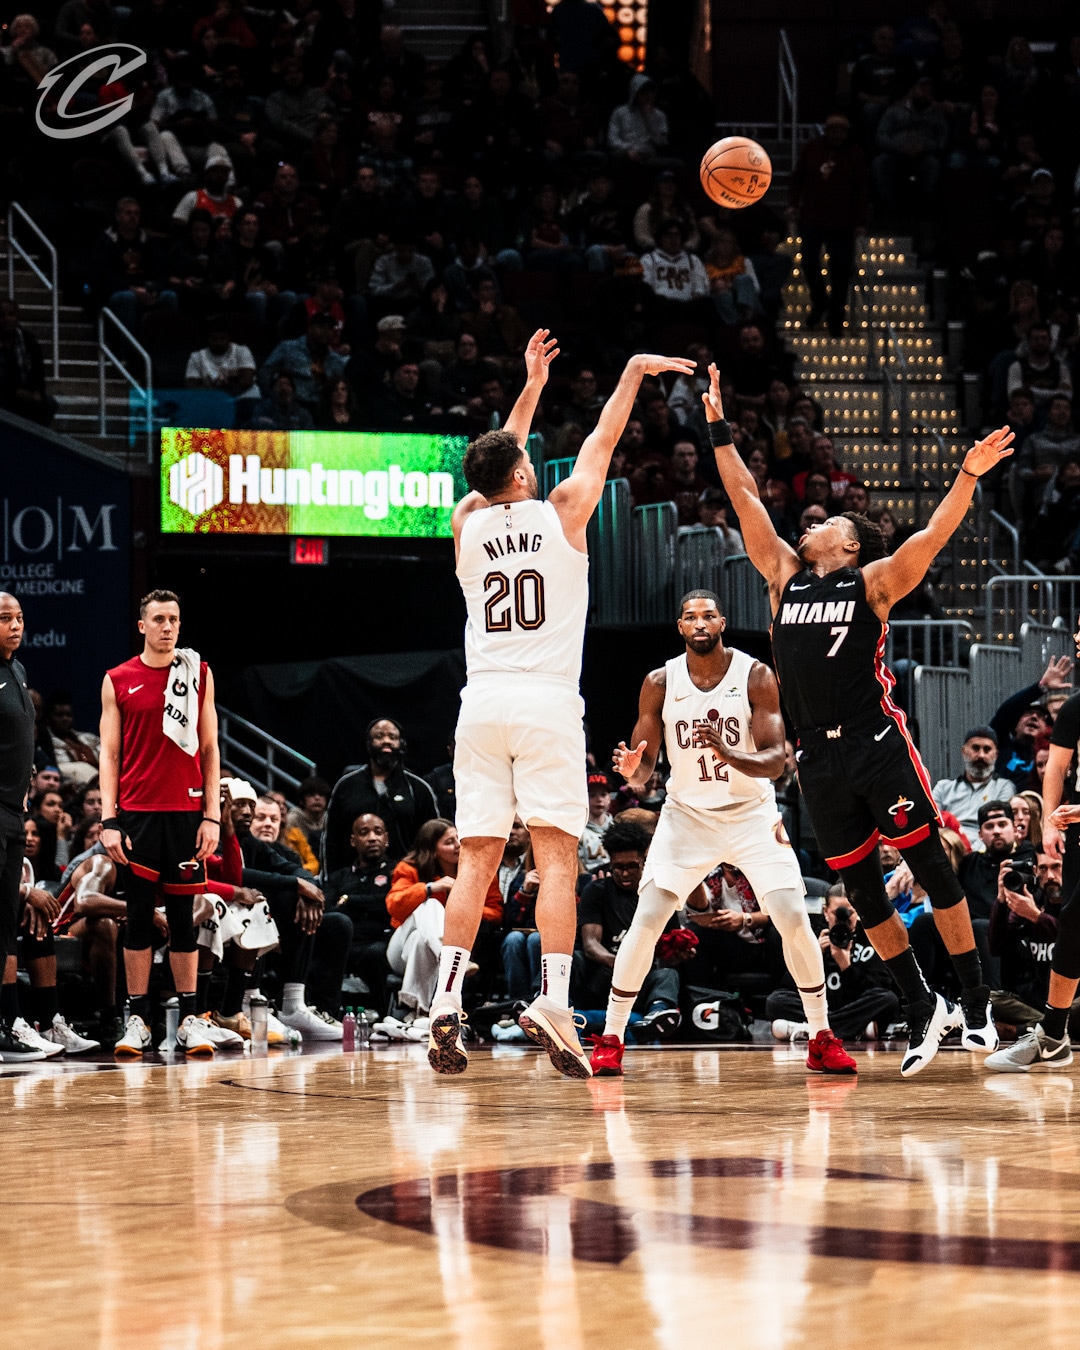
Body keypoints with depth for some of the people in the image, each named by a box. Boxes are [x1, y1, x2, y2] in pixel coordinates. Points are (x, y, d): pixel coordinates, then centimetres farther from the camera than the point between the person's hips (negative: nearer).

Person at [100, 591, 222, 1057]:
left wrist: (212, 816, -1)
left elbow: (209, 750, 7)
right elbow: (109, 755, 4)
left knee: (182, 916, 4)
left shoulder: (199, 674, 7)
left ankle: (189, 1019, 8)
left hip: (186, 812, 1)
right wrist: (108, 820, -4)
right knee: (138, 915, 1)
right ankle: (137, 1019, 6)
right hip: (136, 813, 0)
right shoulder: (118, 681, 4)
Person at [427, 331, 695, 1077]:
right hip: (546, 704, -4)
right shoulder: (562, 512, 2)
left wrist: (533, 384, 41)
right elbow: (605, 438, 16)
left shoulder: (469, 523, 11)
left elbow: (499, 459, 30)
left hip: (482, 704, 4)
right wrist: (635, 371, 31)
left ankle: (447, 1008, -6)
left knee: (476, 862, 3)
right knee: (557, 857, -7)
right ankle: (553, 1001, -19)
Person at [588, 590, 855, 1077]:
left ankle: (822, 1039, 2)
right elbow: (643, 771, -3)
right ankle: (610, 1039, 1)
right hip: (687, 813, 1)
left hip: (751, 813, -1)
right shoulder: (660, 683, -6)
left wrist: (729, 755, -38)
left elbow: (775, 761, -18)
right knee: (646, 922, -10)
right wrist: (631, 769, -28)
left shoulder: (756, 676, -12)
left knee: (793, 918, -12)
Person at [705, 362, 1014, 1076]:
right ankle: (921, 1008, 19)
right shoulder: (786, 577, 15)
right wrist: (720, 430, 16)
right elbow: (746, 499, 17)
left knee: (930, 865, -2)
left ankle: (976, 1000, 4)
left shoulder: (874, 581, 3)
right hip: (820, 760, 5)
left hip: (878, 745, -5)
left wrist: (969, 476, -23)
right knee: (861, 888, 7)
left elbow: (933, 535, -10)